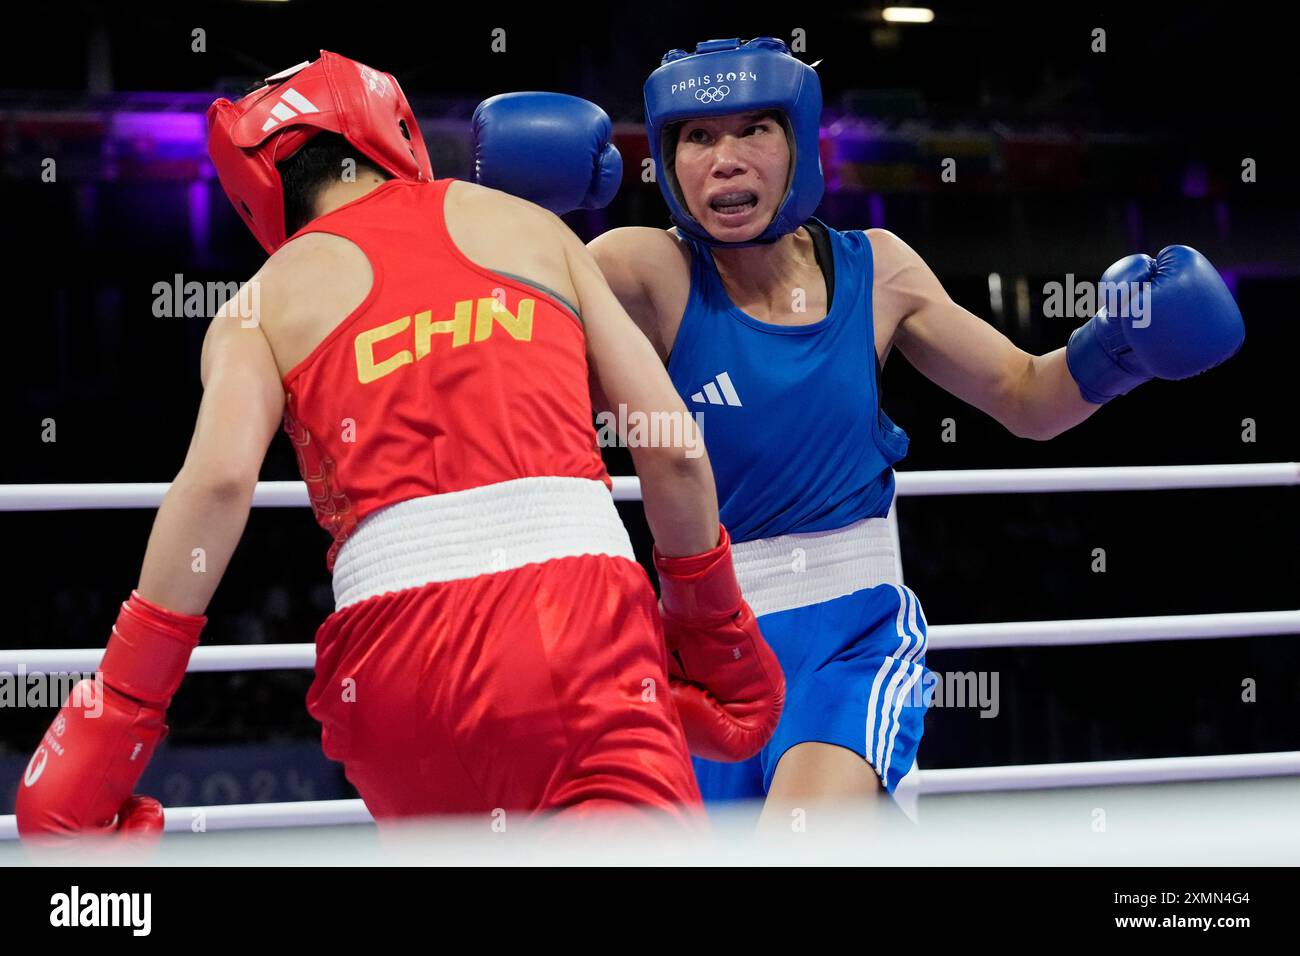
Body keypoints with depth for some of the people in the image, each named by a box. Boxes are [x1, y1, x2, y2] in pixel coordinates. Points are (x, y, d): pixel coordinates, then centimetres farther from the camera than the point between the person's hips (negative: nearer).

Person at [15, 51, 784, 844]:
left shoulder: (264, 301, 17)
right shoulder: (529, 226, 21)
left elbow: (218, 477, -3)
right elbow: (671, 446, 14)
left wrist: (116, 716, -2)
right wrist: (713, 629, 27)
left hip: (396, 641, 2)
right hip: (575, 606, -1)